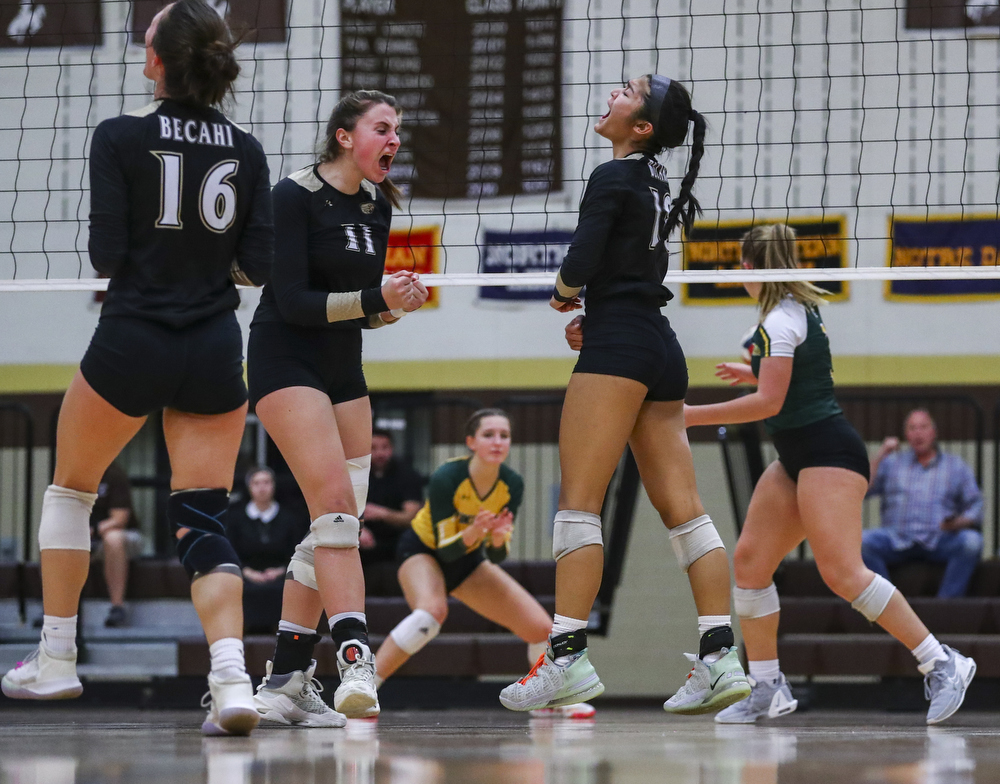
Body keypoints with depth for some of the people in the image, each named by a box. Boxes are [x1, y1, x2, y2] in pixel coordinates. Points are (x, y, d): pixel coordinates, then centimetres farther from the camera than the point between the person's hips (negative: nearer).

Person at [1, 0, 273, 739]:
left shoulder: (120, 138, -7)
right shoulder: (245, 149, 4)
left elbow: (107, 253, -11)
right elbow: (260, 262, 1)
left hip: (132, 343, -3)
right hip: (215, 348, 3)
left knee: (71, 489, 20)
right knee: (203, 518, 1)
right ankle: (232, 678, -19)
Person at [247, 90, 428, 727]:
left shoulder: (378, 205, 8)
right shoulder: (296, 196, -13)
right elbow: (292, 301, -19)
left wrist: (393, 305, -6)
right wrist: (375, 299, -27)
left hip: (344, 369, 8)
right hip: (286, 363, -8)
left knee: (338, 523, 3)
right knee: (336, 503, -21)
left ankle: (285, 683, 8)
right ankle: (355, 658, -30)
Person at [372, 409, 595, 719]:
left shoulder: (511, 485, -19)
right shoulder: (446, 478, -31)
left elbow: (497, 556, -13)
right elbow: (444, 548, -28)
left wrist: (498, 538, -35)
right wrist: (473, 533, -47)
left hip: (468, 559, 5)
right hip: (422, 550, -5)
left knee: (540, 628, -6)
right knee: (431, 612, -38)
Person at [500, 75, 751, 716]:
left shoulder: (614, 177, -7)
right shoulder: (657, 183, 19)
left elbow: (579, 264, -15)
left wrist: (563, 295, 6)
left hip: (619, 347, -9)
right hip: (662, 350, 9)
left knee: (578, 503, -9)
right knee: (683, 510, 3)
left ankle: (568, 656, -16)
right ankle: (721, 659, -4)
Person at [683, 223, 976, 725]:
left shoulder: (780, 321, -14)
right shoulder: (802, 308, 15)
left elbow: (769, 402, -20)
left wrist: (692, 416, -15)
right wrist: (755, 373, 36)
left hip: (827, 454, -10)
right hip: (799, 459, 10)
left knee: (842, 572, -19)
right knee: (750, 559, 3)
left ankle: (941, 664, -15)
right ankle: (766, 688, 3)